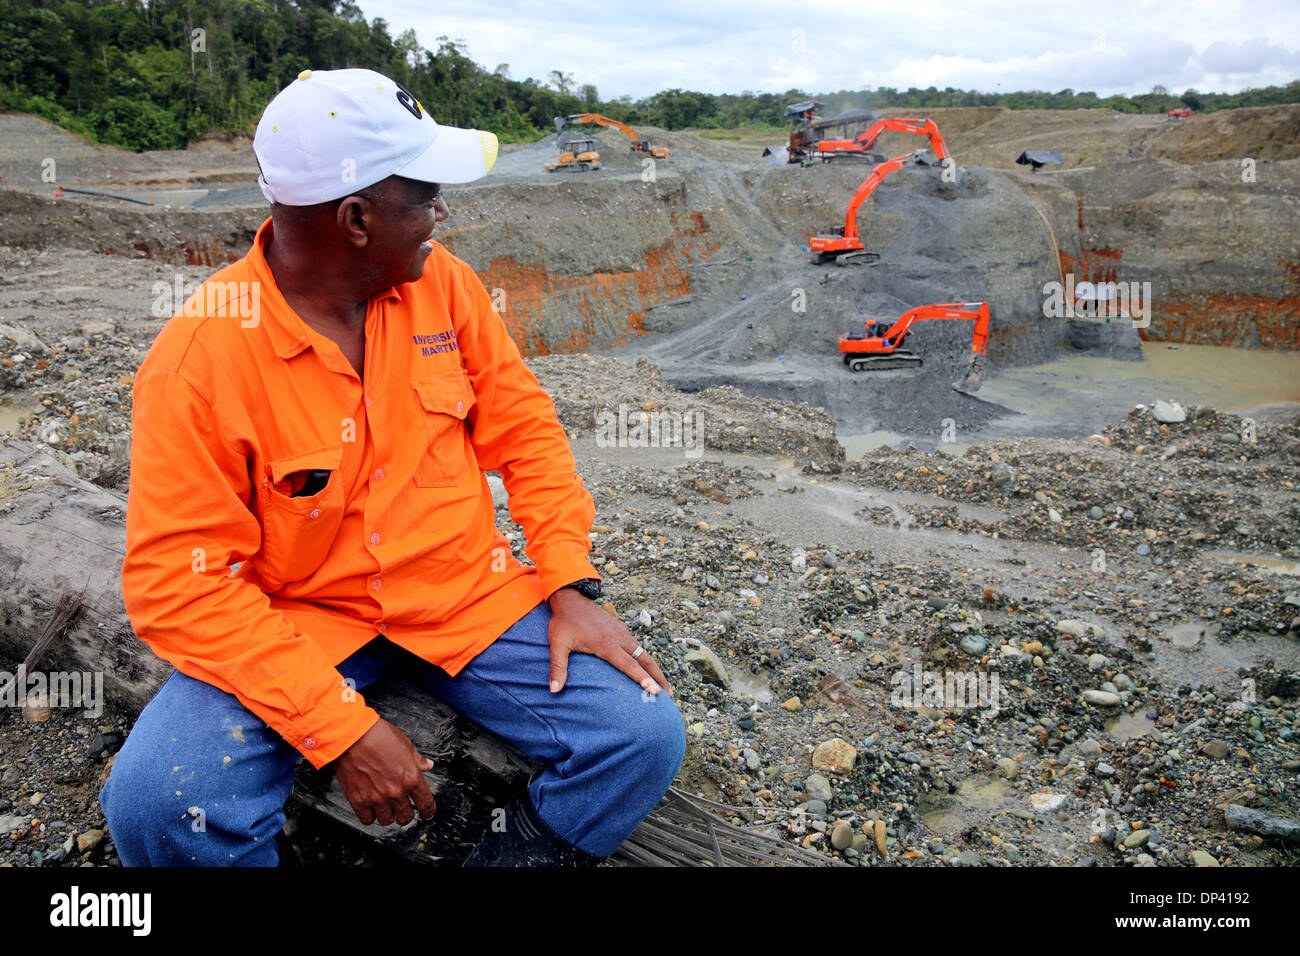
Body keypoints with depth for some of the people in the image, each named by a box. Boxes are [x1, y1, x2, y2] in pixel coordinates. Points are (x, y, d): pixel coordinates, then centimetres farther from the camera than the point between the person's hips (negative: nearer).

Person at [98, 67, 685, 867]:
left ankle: (517, 853, 9)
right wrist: (343, 725, -24)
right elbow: (180, 584, -17)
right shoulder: (200, 358, -17)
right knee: (158, 805, -26)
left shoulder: (443, 281, -4)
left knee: (644, 735, -15)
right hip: (297, 621, -2)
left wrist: (571, 584, -7)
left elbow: (522, 426, 4)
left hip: (465, 595, 3)